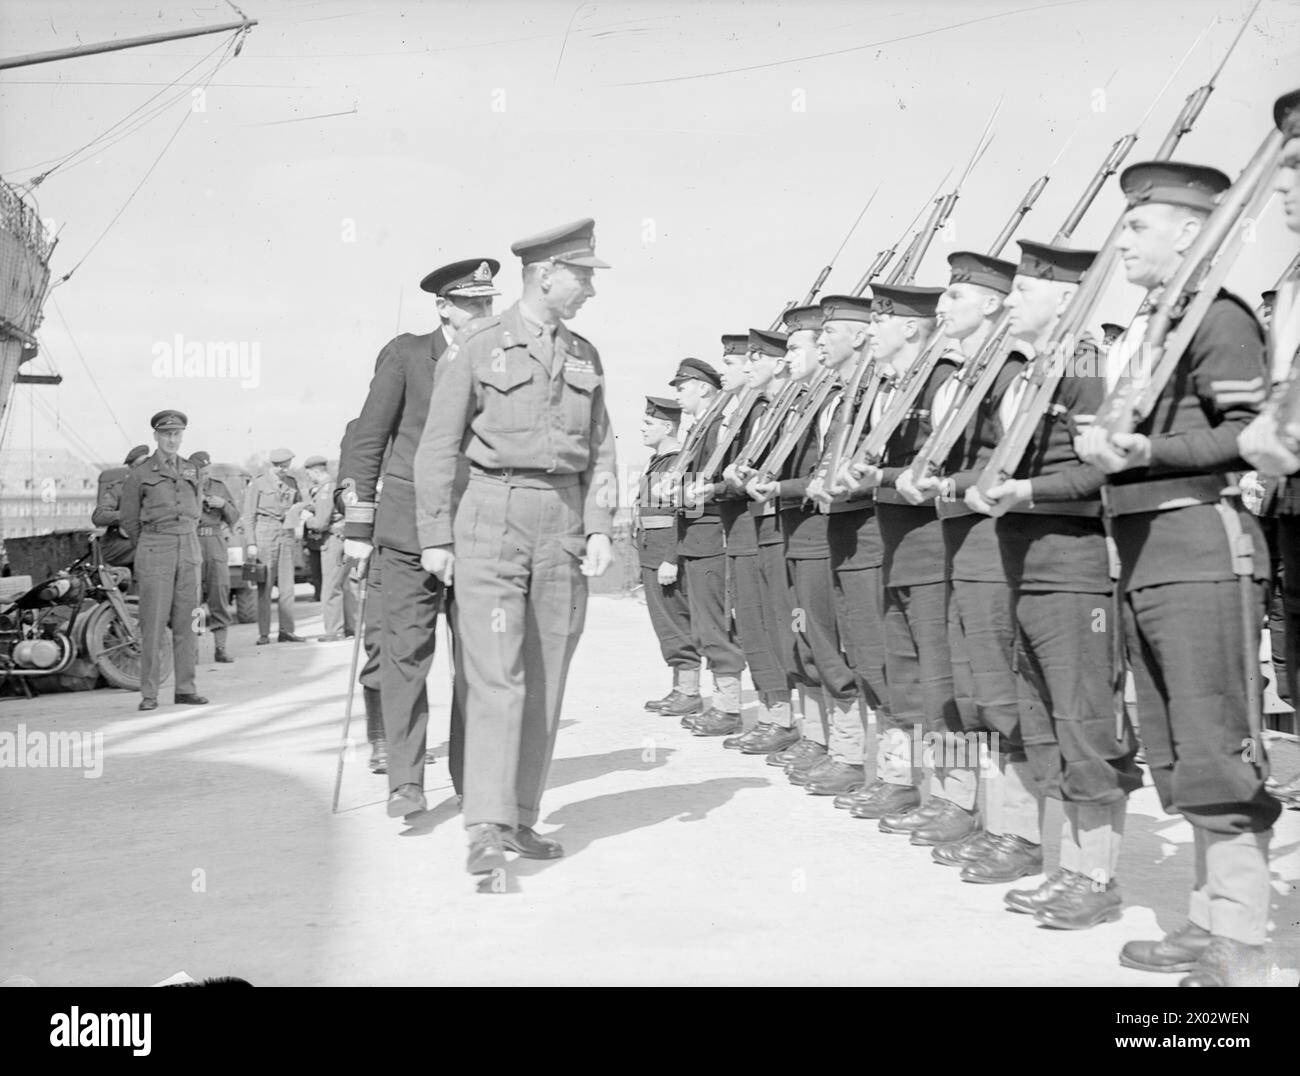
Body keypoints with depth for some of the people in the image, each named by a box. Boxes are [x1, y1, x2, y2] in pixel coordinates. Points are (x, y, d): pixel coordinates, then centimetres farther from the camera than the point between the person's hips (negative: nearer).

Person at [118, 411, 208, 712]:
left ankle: (185, 689, 10)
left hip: (188, 551, 4)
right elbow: (129, 521, 5)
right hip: (154, 552, -4)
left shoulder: (191, 470, 11)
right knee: (153, 623, -5)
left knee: (185, 621, 4)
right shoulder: (139, 474, -2)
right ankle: (149, 694, 0)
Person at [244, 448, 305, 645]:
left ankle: (286, 630, 7)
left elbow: (300, 503, 25)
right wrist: (251, 543, -8)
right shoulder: (258, 483, -2)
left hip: (286, 533, 5)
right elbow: (248, 515, -2)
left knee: (287, 584, 2)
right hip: (265, 532, -4)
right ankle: (264, 634, 0)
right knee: (265, 585, -3)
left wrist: (299, 509, 0)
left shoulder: (291, 482, 11)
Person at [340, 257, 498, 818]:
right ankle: (406, 782, 3)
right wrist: (358, 525, -3)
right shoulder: (405, 355, 1)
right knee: (405, 654, -4)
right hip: (409, 527, -2)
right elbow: (368, 439, 2)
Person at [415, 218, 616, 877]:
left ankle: (520, 820, 17)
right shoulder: (476, 348, -1)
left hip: (562, 522, 5)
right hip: (492, 515, -5)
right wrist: (435, 538, -4)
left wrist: (600, 527, 2)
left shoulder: (585, 357, 13)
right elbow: (438, 447, -1)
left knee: (546, 680, 7)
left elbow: (600, 450, 14)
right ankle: (486, 831, -12)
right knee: (496, 676, -12)